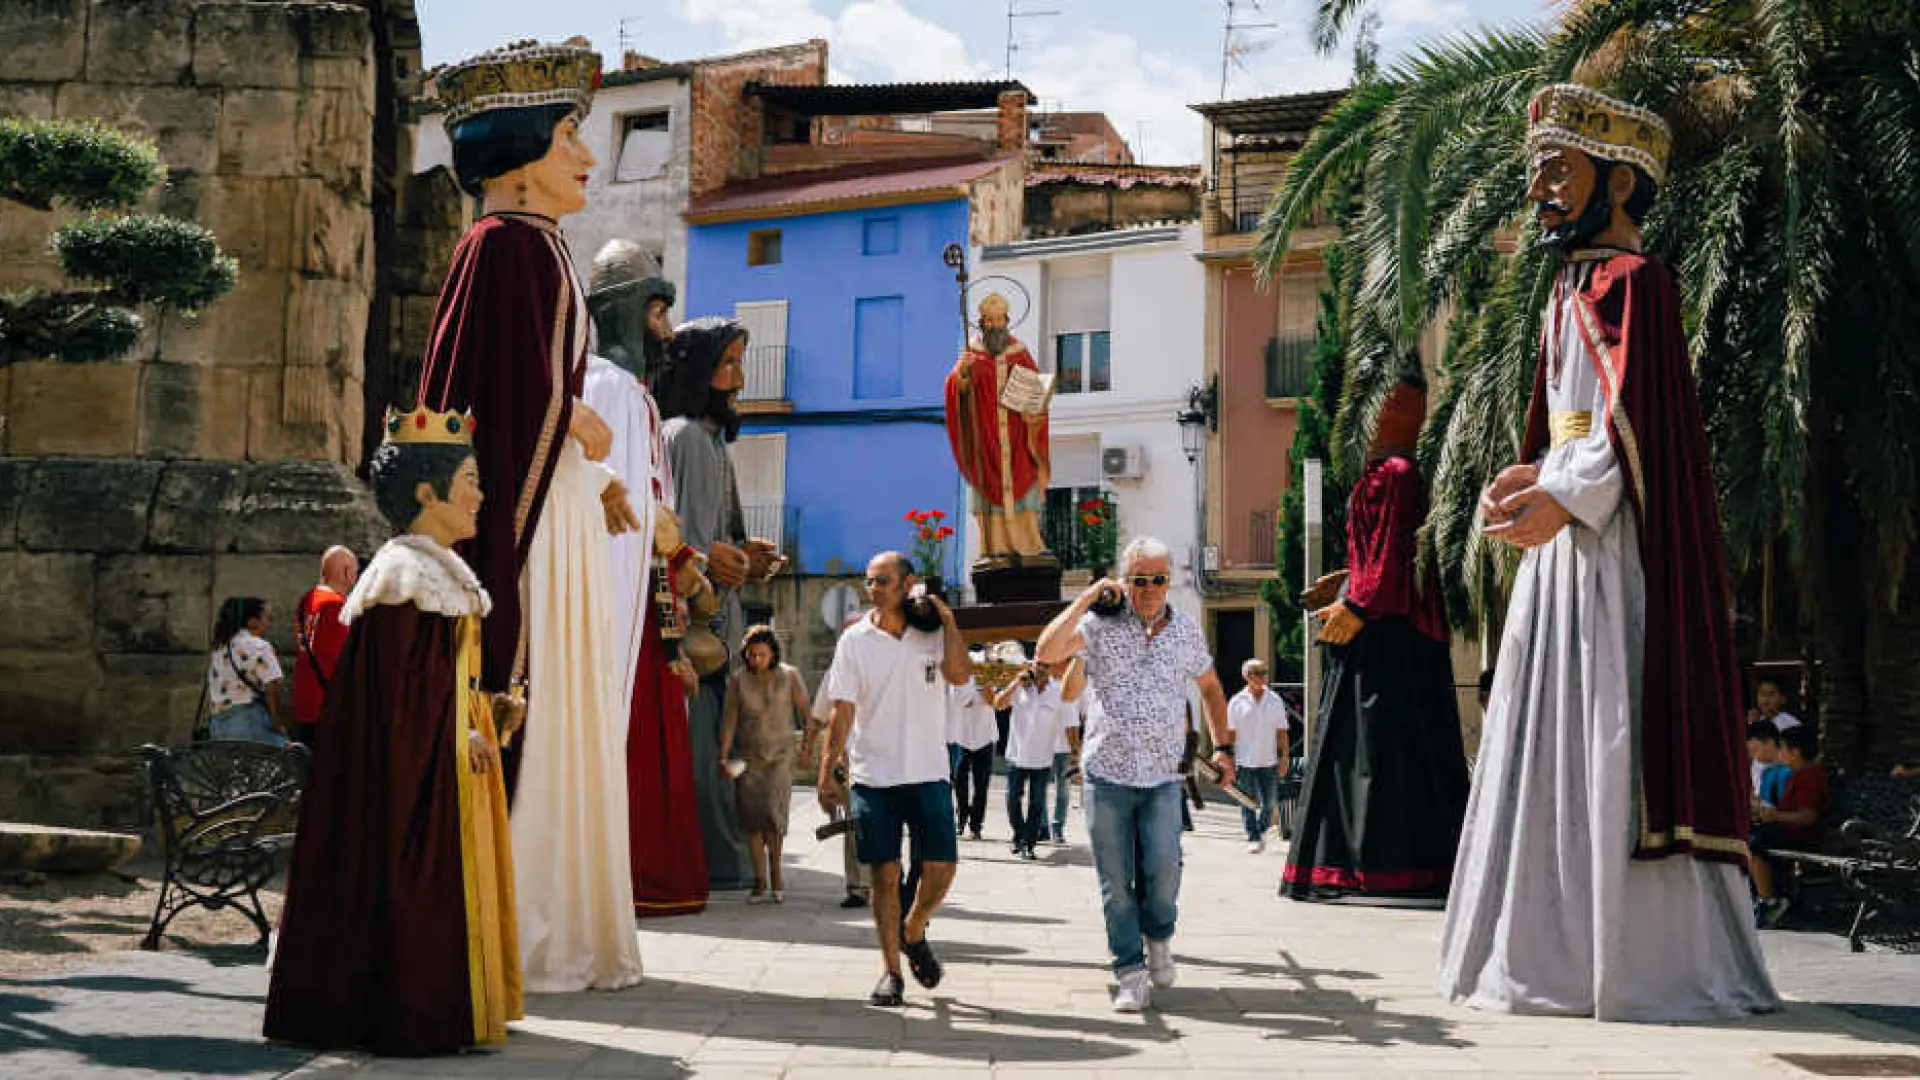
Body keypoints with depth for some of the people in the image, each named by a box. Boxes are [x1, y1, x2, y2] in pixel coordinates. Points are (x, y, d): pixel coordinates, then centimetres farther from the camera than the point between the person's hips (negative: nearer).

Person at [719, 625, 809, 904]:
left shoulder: (789, 676, -2)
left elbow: (805, 712, 4)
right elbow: (729, 720, 0)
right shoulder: (738, 680, 0)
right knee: (751, 816, -3)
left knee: (774, 809, -16)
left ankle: (776, 873, 2)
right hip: (748, 756, 2)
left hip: (780, 755, -2)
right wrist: (723, 758, -5)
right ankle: (760, 881, 6)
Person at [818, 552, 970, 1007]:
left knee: (941, 867, -4)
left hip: (928, 773, 1)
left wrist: (947, 619, -9)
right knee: (885, 874, 0)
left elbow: (959, 674, -14)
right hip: (873, 776, 0)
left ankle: (913, 932, 25)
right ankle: (891, 971, 10)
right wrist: (827, 773, -4)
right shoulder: (855, 640, 3)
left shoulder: (933, 633, 5)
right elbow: (843, 711, 1)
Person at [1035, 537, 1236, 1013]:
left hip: (1162, 778, 1)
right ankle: (1131, 973, 12)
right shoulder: (1101, 624, -2)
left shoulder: (1186, 630, 7)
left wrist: (1223, 747, 14)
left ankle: (1158, 937, 17)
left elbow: (1210, 688, 22)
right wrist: (1087, 597, -17)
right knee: (1116, 880, 1)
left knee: (1162, 869, -13)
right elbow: (1046, 653, -18)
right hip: (1106, 775, -1)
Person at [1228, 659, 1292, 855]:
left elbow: (1282, 732, 8)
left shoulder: (1275, 701, 6)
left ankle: (1261, 830, 29)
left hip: (1269, 761, 2)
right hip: (1245, 762, -2)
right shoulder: (1237, 702, 0)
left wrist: (1284, 758, 2)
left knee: (1270, 804, 7)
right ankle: (1253, 839, 4)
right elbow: (1229, 733, 1)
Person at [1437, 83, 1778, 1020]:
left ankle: (1655, 957, -4)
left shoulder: (1632, 284, -7)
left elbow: (1636, 419, -17)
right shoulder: (1571, 292, 20)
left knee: (1617, 745, -10)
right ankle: (1561, 957, 14)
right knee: (1553, 747, 9)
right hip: (1561, 549, 9)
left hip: (1615, 554, -9)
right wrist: (1532, 479, 2)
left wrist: (1565, 499, -28)